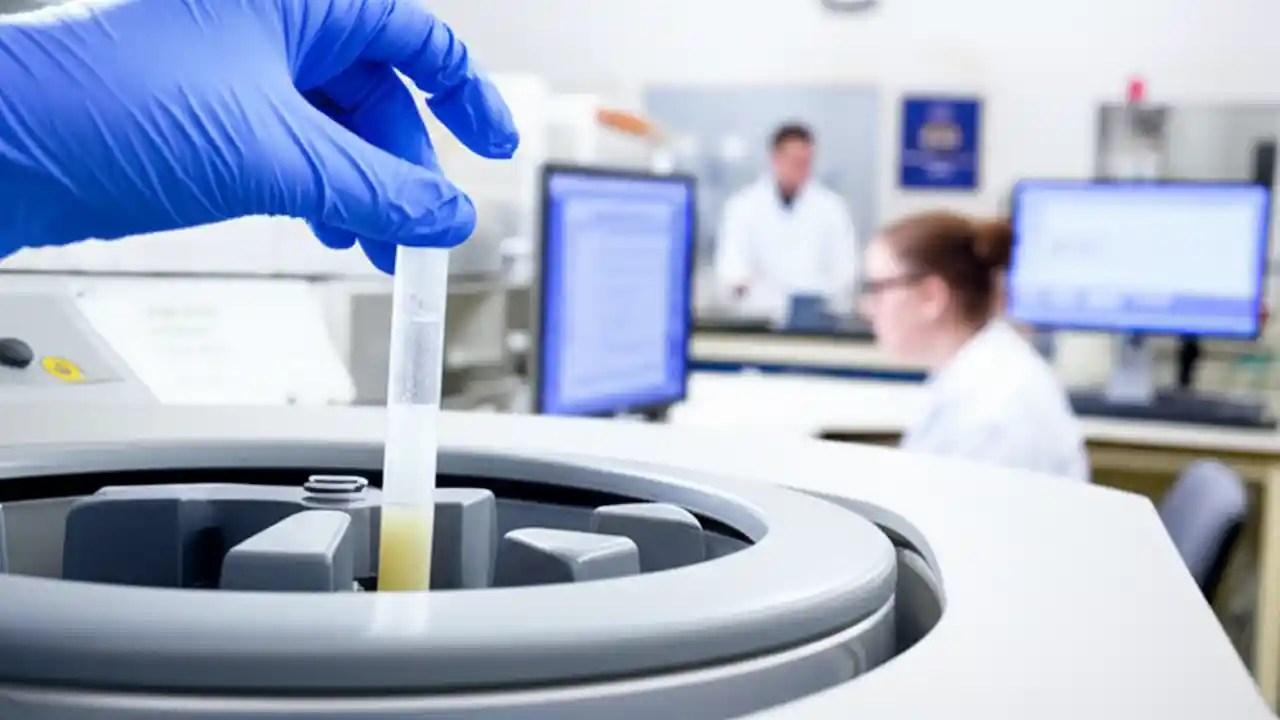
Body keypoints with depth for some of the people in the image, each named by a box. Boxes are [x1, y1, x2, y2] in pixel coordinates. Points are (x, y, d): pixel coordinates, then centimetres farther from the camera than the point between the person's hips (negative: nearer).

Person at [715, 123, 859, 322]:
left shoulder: (831, 207, 10)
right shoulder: (744, 205, 8)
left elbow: (843, 269, 8)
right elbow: (731, 264, 3)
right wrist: (737, 283, -18)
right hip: (759, 316, -1)